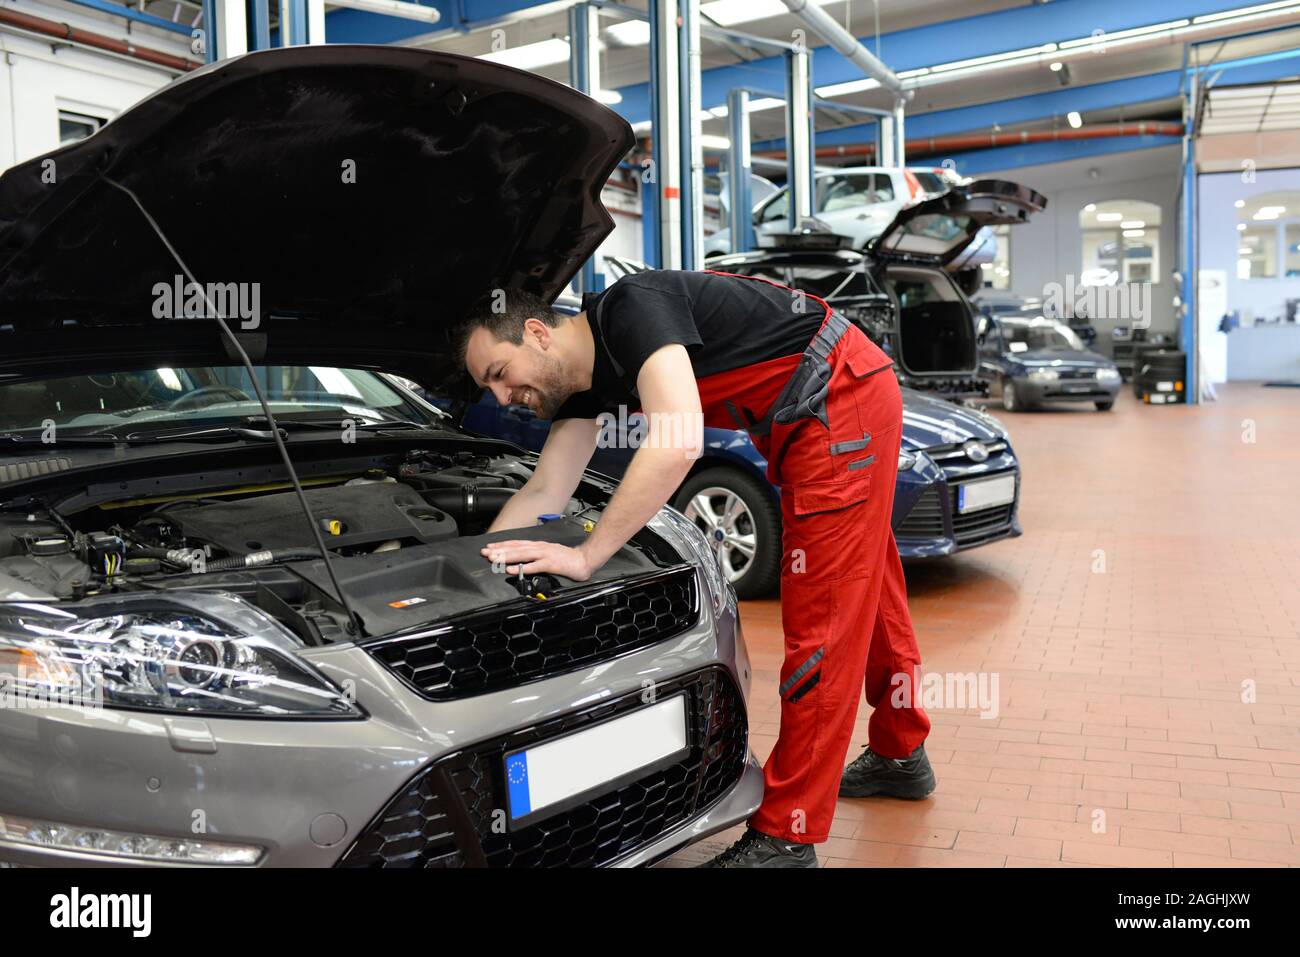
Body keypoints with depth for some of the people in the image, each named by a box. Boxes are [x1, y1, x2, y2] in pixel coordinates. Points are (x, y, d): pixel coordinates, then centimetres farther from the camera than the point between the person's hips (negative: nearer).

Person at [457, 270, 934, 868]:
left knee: (822, 612, -8)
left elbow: (676, 445, -36)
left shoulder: (631, 308, -23)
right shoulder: (583, 382, 5)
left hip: (843, 396, -10)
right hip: (804, 421, 10)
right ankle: (900, 754, 40)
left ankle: (786, 838, -2)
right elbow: (543, 496, 8)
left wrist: (586, 556, -33)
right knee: (865, 593, 21)